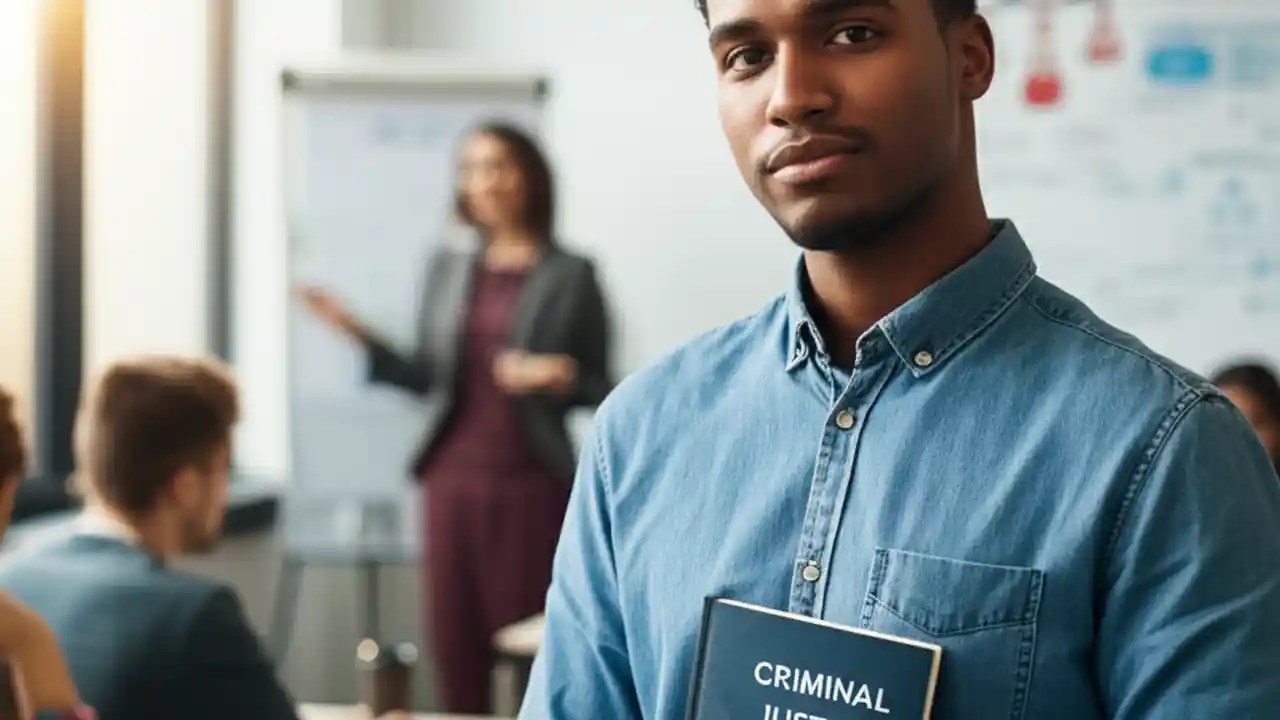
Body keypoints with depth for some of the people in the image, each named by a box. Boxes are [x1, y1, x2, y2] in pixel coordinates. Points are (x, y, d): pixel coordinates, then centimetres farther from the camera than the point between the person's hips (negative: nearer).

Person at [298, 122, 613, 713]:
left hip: (529, 483, -4)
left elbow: (603, 389, 2)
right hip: (454, 479, 4)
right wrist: (358, 333, 3)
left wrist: (561, 378, -18)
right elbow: (426, 377, 13)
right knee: (454, 642, 4)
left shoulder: (570, 275, 0)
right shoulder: (448, 268, 12)